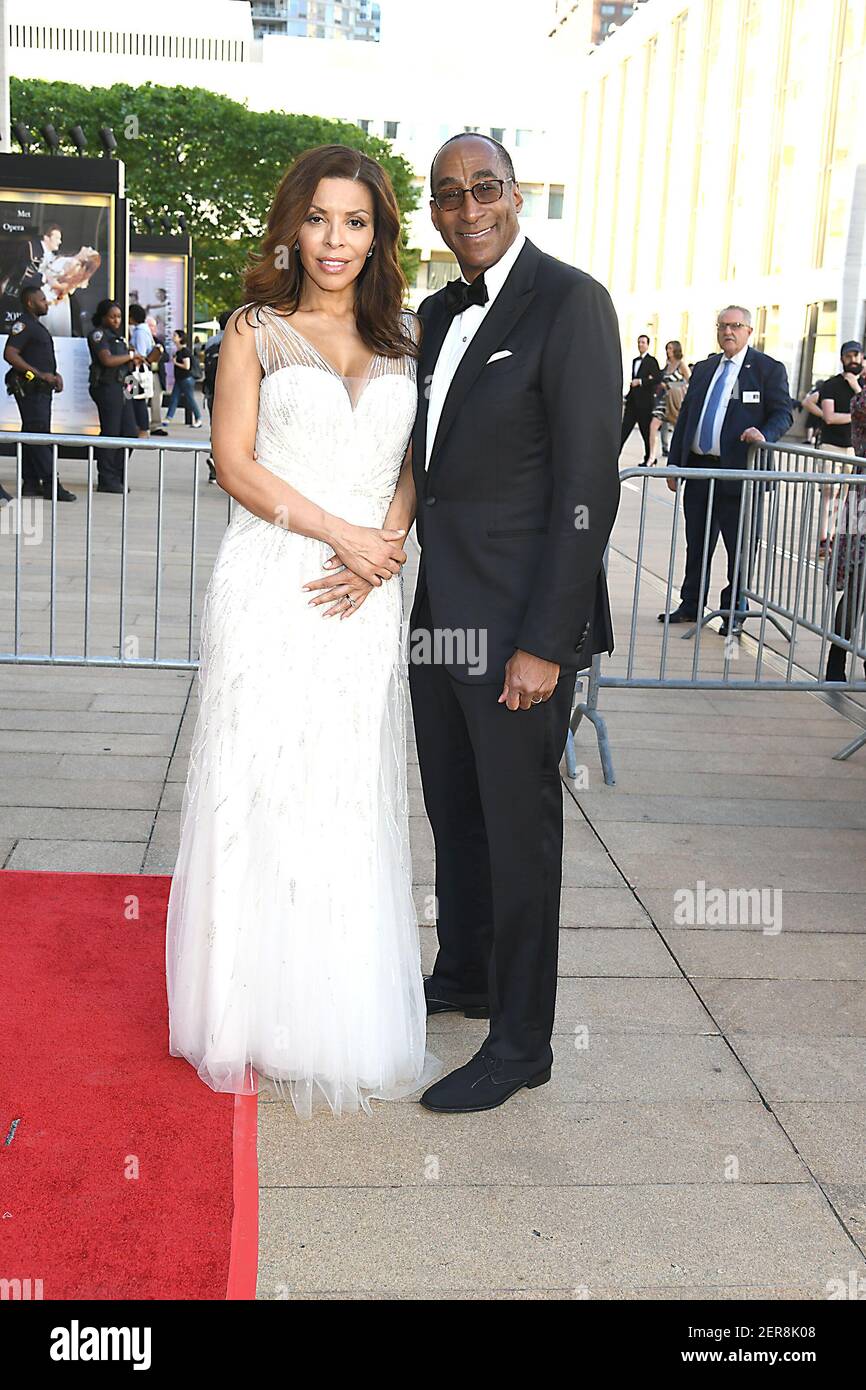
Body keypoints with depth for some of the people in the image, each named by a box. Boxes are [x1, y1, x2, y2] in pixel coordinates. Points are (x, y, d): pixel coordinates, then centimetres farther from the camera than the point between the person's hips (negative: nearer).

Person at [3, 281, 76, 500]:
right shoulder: (23, 325, -10)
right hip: (30, 389, -10)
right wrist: (40, 374, -22)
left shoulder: (36, 326, 20)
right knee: (39, 435, -10)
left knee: (33, 436, 10)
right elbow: (10, 354, -20)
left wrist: (54, 374, 12)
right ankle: (50, 484, -12)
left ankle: (30, 483, 13)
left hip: (41, 389, 10)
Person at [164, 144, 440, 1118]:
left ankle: (343, 1012, 21)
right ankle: (258, 1009, 17)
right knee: (259, 783, 1)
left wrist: (386, 543, -8)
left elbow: (416, 459, 11)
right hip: (270, 582, -2)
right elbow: (236, 463, -3)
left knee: (351, 794, 6)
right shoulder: (256, 330, 4)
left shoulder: (403, 335, 13)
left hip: (364, 594, 3)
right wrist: (340, 534, -12)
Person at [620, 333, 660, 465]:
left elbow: (658, 378, -15)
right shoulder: (635, 361, 17)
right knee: (624, 429, -1)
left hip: (645, 401, -7)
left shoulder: (651, 361, -6)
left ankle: (648, 459, 12)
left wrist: (640, 381, -18)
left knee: (646, 432, 2)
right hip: (632, 400, 7)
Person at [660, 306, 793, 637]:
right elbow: (685, 417, 17)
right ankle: (690, 606, 25)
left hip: (739, 472, -5)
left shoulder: (769, 369, -1)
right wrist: (674, 463, 12)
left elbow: (784, 414, -3)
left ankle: (733, 613, 12)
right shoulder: (703, 369, 15)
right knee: (696, 546, 14)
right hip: (698, 470, 5)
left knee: (740, 549, 2)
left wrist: (765, 435, -24)